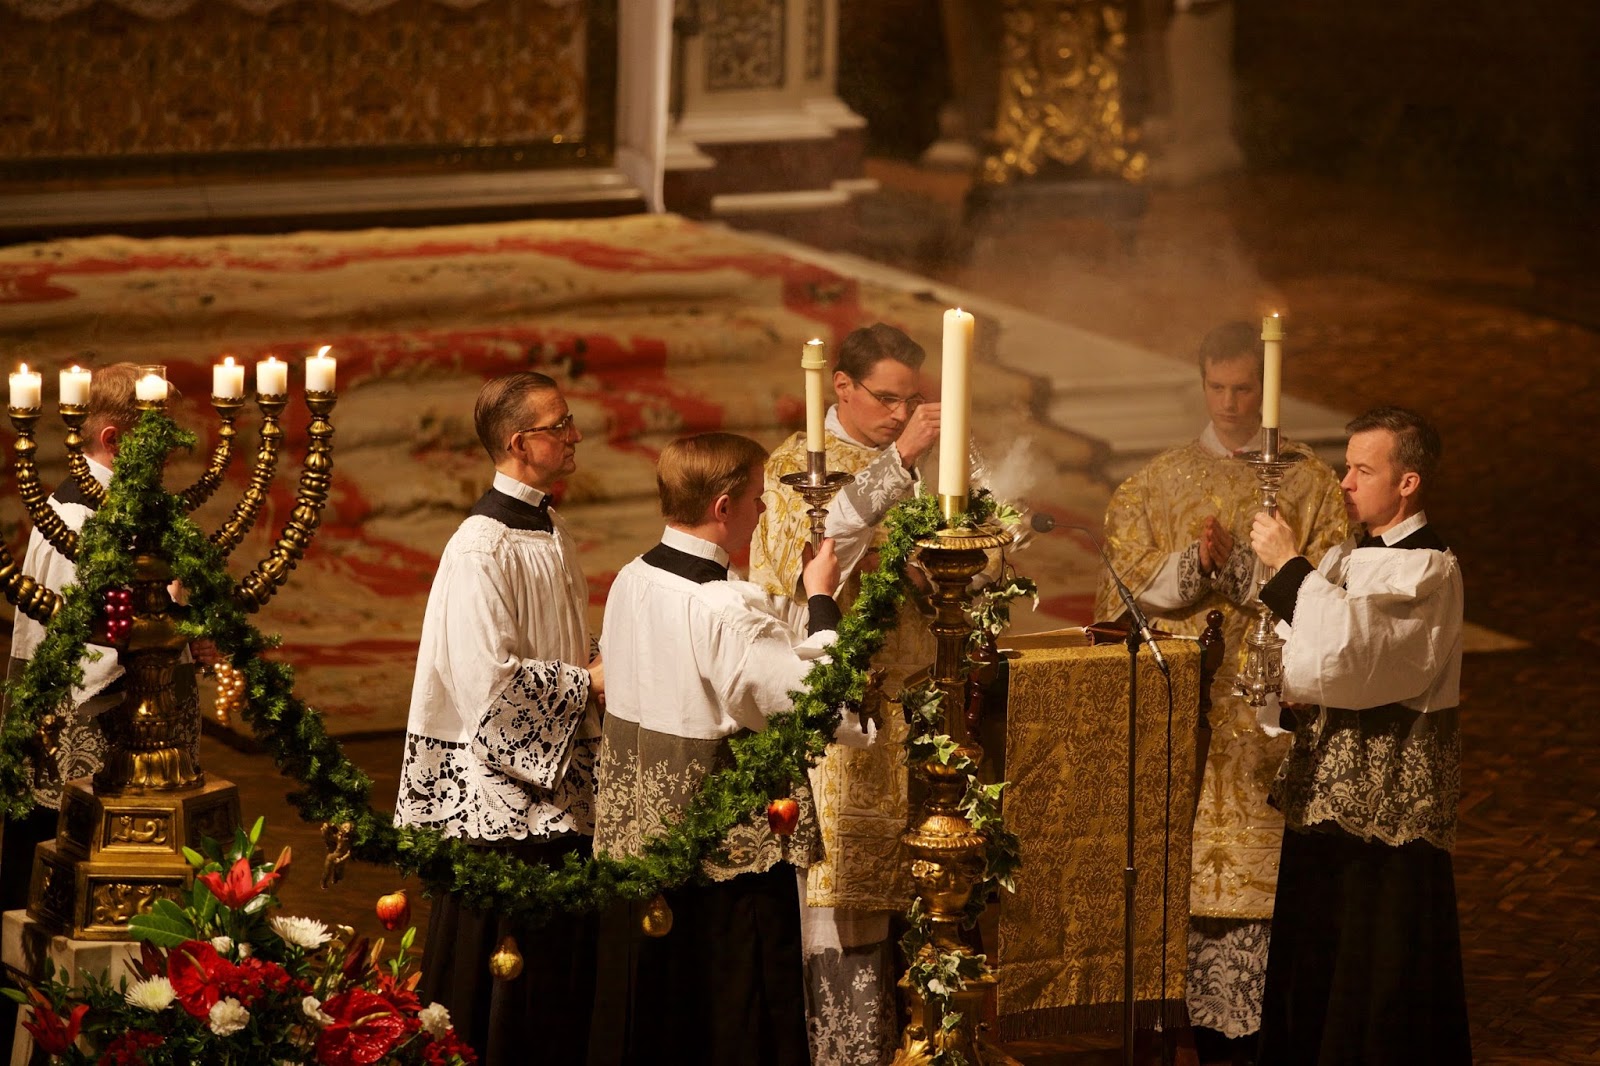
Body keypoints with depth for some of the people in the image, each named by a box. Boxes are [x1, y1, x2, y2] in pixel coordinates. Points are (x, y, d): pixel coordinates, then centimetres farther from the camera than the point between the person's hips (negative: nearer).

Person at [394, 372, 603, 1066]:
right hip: (502, 793, -9)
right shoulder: (481, 549, -17)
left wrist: (601, 672, 5)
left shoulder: (550, 530, 11)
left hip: (560, 784, 9)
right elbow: (489, 677, -22)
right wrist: (588, 682, -14)